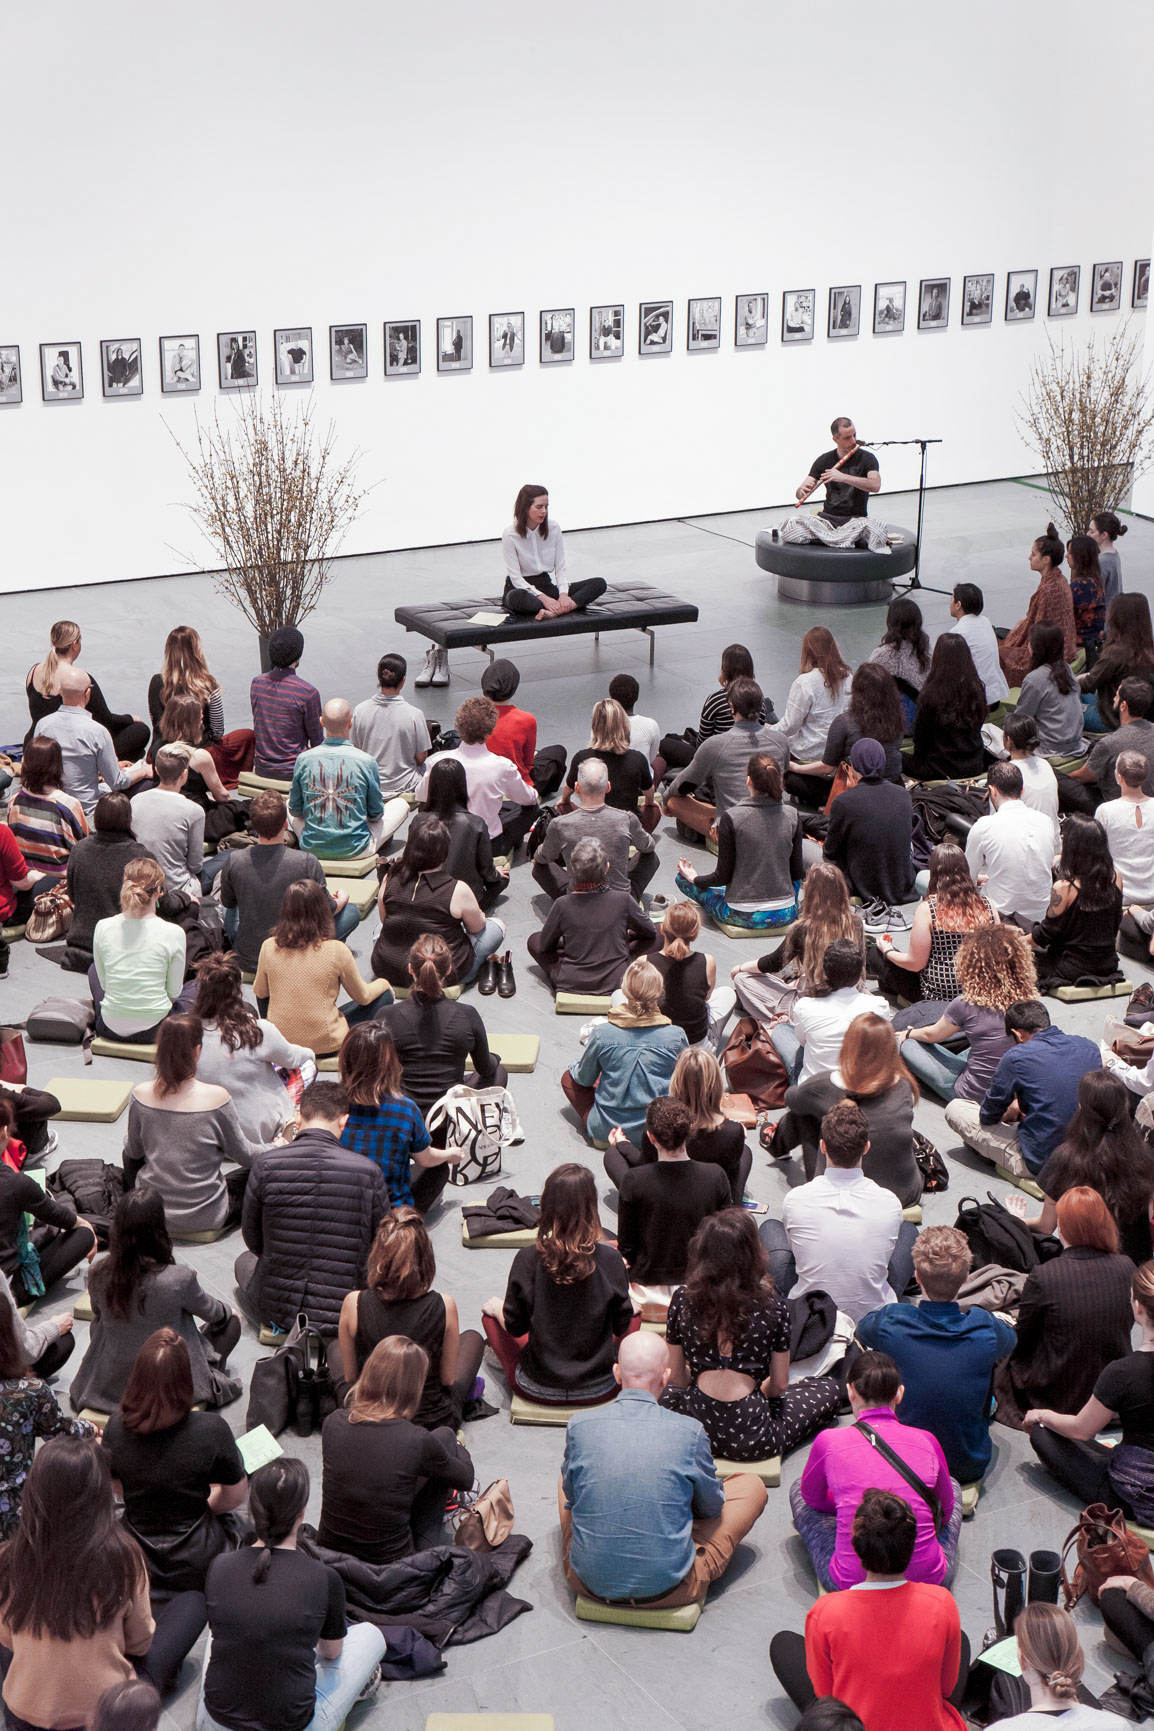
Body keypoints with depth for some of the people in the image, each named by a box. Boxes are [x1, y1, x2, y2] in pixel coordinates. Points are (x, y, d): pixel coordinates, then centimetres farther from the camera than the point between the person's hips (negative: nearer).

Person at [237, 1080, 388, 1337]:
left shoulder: (265, 1165, -12)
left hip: (277, 1308, 0)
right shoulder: (368, 1171, -13)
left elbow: (253, 1240, 2)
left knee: (245, 1259, 35)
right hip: (346, 1313, 0)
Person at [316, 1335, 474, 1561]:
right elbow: (466, 1479, -1)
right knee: (445, 1435, 10)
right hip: (389, 1559, -4)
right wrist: (457, 1447, 22)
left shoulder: (333, 1423, -10)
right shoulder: (418, 1441, -22)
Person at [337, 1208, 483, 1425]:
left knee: (335, 1346, 33)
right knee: (472, 1338, 29)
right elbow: (447, 1379, -7)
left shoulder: (354, 1304, -20)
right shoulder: (444, 1307, -21)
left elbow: (350, 1377, -6)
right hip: (433, 1422, 0)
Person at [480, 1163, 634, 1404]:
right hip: (600, 1390, 1)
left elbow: (515, 1327, -5)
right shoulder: (610, 1259, -16)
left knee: (490, 1314, 24)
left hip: (537, 1390, -1)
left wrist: (496, 1307, 18)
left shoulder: (528, 1259, -17)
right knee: (636, 1317, 27)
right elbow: (623, 1327, -3)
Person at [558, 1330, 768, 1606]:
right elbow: (711, 1507, 4)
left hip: (589, 1582, 3)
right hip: (667, 1587, -3)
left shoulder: (579, 1426, -9)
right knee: (752, 1486, 18)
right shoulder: (689, 1432, -14)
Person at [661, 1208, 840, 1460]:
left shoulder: (683, 1300, -3)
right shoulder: (772, 1306, -7)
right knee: (828, 1389, 22)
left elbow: (678, 1378, 7)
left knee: (668, 1392, 38)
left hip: (695, 1431, 2)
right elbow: (780, 1384, 3)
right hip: (752, 1440, -2)